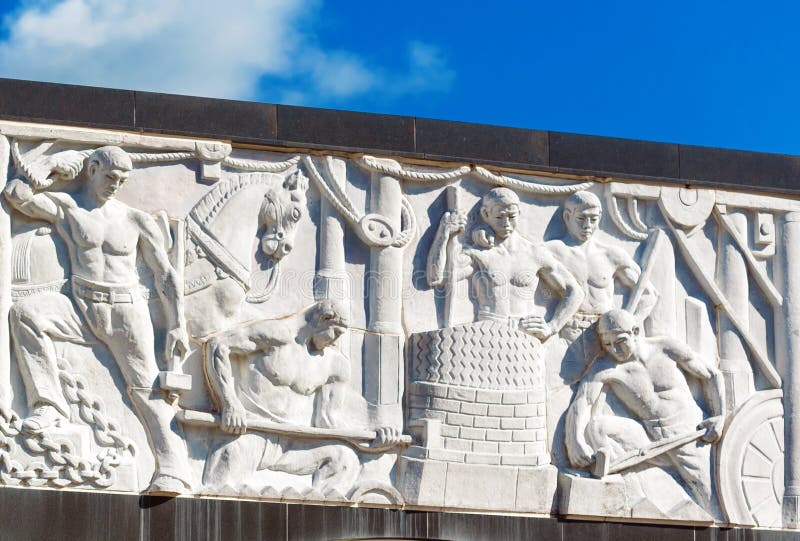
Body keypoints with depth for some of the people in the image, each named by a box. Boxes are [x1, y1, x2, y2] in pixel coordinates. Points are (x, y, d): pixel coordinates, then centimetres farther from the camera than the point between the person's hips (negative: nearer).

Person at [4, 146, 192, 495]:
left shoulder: (136, 221, 9)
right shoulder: (65, 206, 5)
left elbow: (166, 275, 9)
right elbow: (16, 195, -11)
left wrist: (177, 325, 2)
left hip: (126, 308, -1)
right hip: (81, 306, 1)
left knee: (146, 387, -10)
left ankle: (172, 472, -17)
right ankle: (48, 404, -21)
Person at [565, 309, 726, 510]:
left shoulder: (668, 348, -2)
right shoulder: (605, 367, -4)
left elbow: (712, 375, 9)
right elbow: (582, 403, -18)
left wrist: (720, 418, -3)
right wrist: (575, 441, -37)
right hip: (650, 439, 1)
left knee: (713, 507, -13)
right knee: (595, 428, -24)